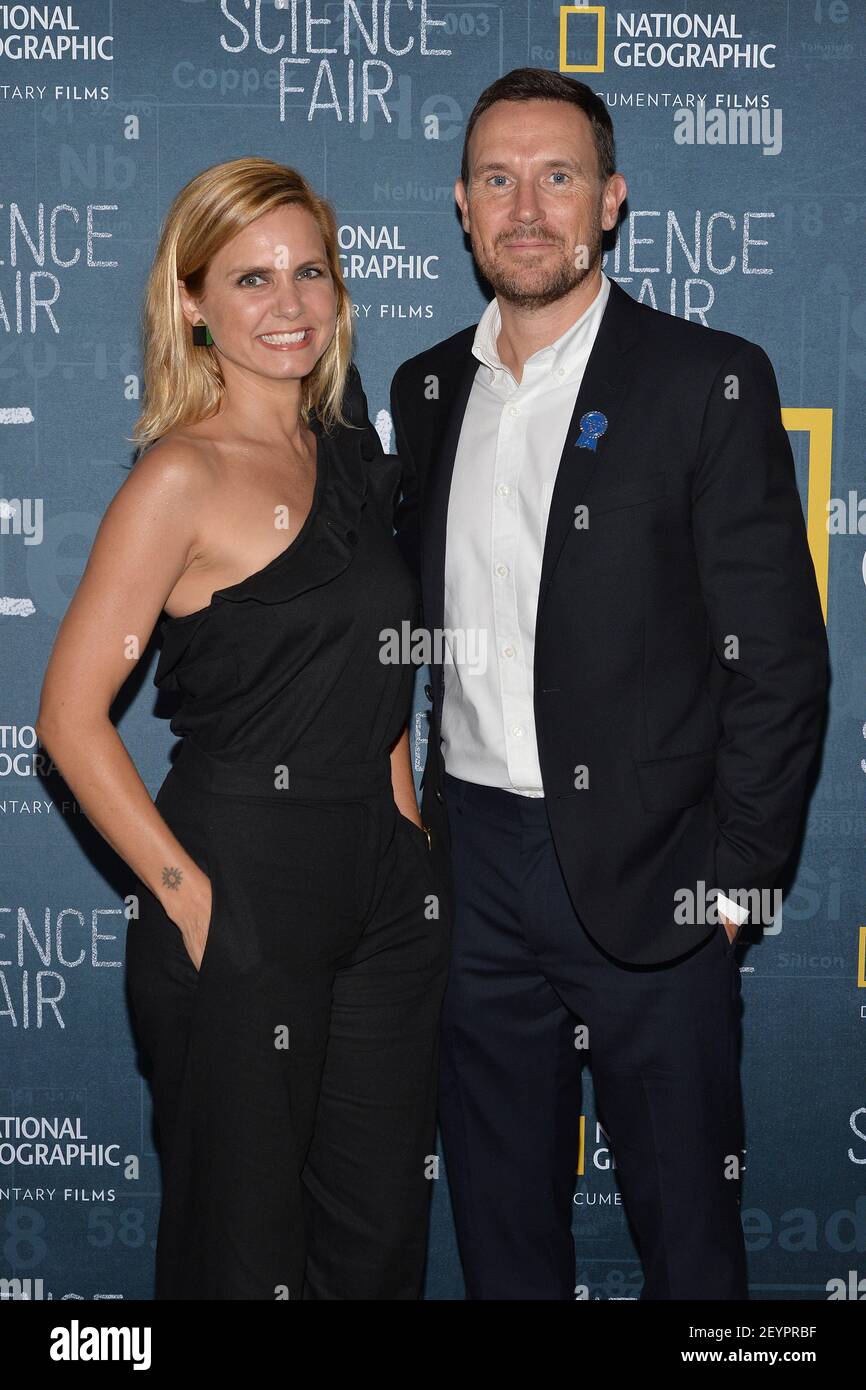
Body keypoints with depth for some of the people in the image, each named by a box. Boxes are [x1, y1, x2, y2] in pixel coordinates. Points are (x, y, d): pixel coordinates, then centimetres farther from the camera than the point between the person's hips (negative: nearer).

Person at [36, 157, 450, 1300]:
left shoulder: (346, 449, 10)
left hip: (384, 885, 7)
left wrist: (402, 802, 10)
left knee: (381, 1227, 15)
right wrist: (188, 896, -15)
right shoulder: (184, 476, -12)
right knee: (242, 1239, 9)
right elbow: (70, 715, -14)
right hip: (245, 895, -6)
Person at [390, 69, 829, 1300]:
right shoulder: (426, 389, 9)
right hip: (471, 863, 5)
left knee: (684, 1218, 10)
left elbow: (778, 656, -9)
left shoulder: (711, 381, -7)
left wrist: (734, 878, -11)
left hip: (647, 875, -4)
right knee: (500, 1210, 18)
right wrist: (417, 829, 7)